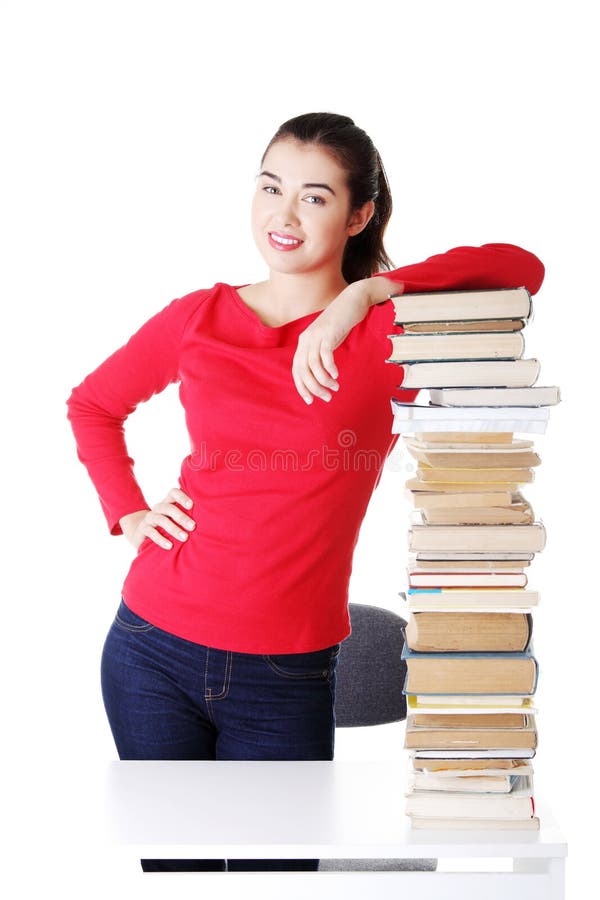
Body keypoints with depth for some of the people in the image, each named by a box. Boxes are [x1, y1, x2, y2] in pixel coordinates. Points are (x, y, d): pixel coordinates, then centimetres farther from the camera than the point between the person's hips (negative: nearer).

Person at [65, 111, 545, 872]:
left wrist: (363, 295, -23)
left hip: (288, 676, -2)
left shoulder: (391, 330, -5)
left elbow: (519, 269, -19)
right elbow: (92, 405, 18)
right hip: (156, 646, 2)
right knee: (173, 867, 16)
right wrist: (128, 511, 4)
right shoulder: (197, 318, 3)